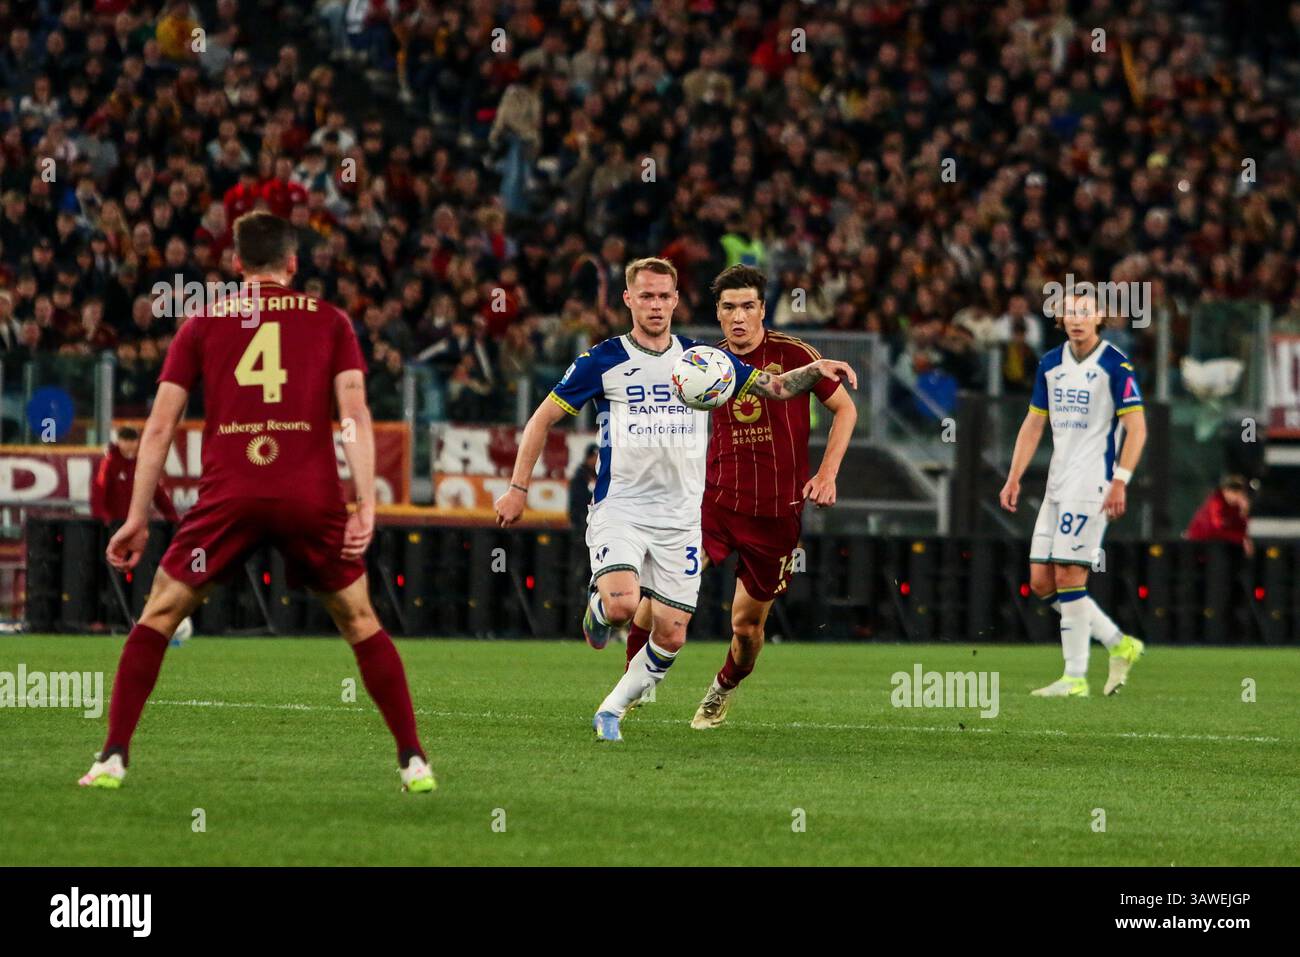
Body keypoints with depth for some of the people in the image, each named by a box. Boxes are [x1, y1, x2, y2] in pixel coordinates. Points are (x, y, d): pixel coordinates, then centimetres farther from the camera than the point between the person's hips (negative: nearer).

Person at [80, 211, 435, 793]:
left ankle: (113, 758, 3)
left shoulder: (202, 324, 15)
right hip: (312, 498, 0)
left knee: (158, 617, 13)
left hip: (228, 494, 0)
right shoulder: (330, 321, 14)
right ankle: (413, 761, 9)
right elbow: (355, 414, 1)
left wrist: (137, 517, 12)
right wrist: (366, 506, -3)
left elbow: (160, 425, 10)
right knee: (360, 623, 15)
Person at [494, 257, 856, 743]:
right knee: (622, 604, -27)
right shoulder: (603, 361, -2)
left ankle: (611, 710, 19)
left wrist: (817, 369, -5)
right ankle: (596, 613, 8)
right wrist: (518, 489, -2)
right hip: (618, 508, -3)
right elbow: (544, 417, 3)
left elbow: (776, 387, 15)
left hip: (679, 517, 3)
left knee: (671, 636, -1)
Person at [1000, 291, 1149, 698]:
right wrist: (1014, 477, 11)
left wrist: (1120, 481, -20)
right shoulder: (1050, 364, 12)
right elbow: (1033, 424, 18)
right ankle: (1119, 644, 17)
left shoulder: (1115, 365, -8)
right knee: (1041, 582, 4)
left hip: (1091, 483, -8)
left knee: (1069, 576, -12)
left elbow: (1136, 427, -11)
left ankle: (1076, 677, -5)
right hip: (1057, 483, 8)